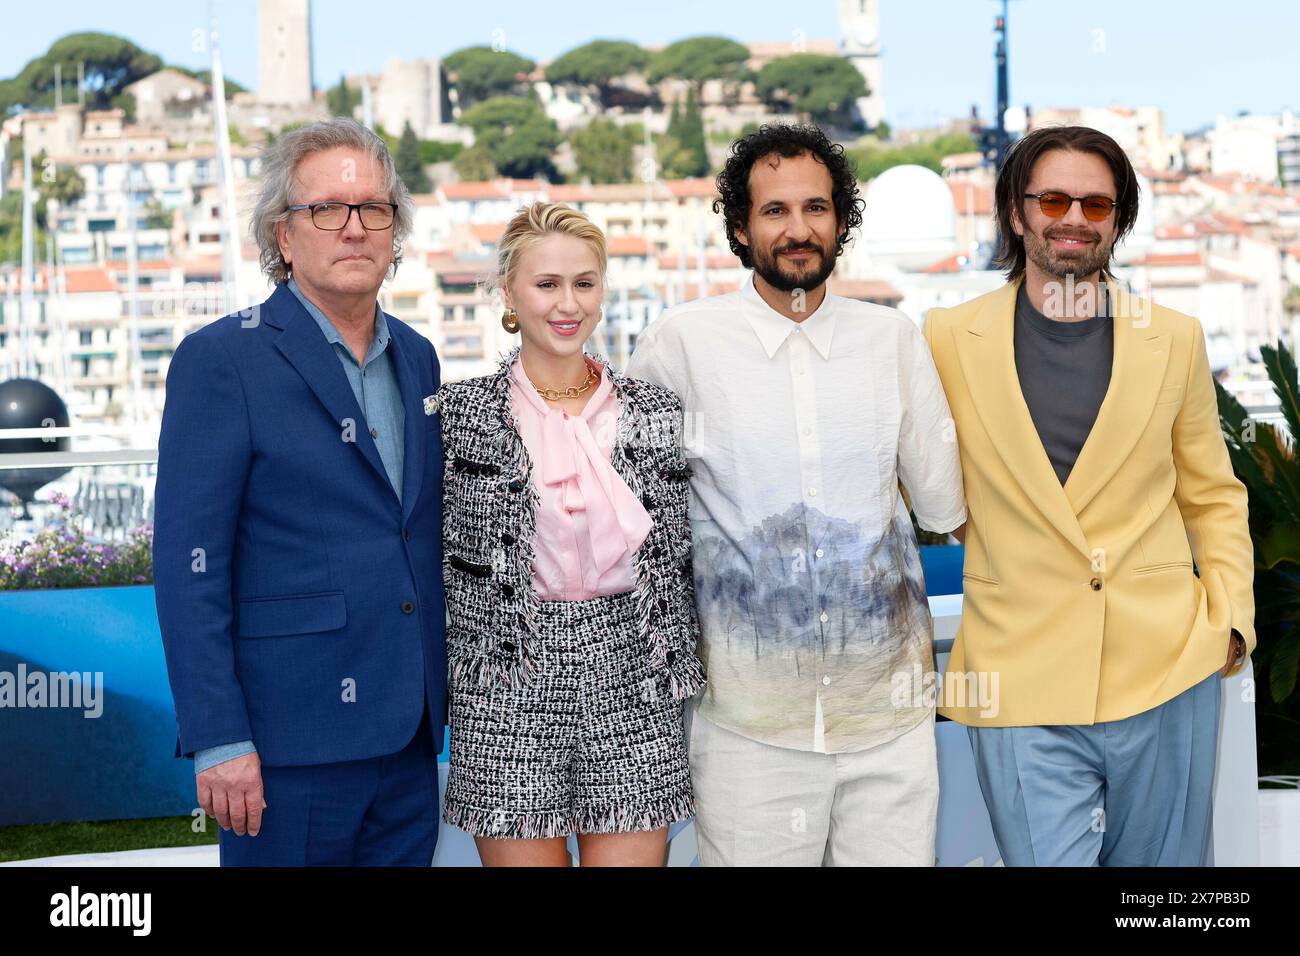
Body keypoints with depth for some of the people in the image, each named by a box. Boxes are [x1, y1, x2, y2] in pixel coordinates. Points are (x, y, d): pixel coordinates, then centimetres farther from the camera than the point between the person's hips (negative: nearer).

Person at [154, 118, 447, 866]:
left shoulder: (417, 357, 12)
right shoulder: (222, 360, -7)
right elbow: (188, 566, -11)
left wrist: (445, 688, 13)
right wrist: (218, 740, -16)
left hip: (409, 738, 6)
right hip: (290, 743, -6)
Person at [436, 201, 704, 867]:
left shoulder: (659, 412, 7)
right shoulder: (461, 413, 0)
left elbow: (685, 560, 13)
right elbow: (441, 561, 5)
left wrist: (681, 676, 10)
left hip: (634, 693, 2)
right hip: (509, 700, -1)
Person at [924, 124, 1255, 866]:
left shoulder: (1175, 340, 7)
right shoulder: (949, 340, 2)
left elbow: (1212, 496, 15)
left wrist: (1231, 619, 5)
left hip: (1165, 672, 2)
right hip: (1023, 688, -2)